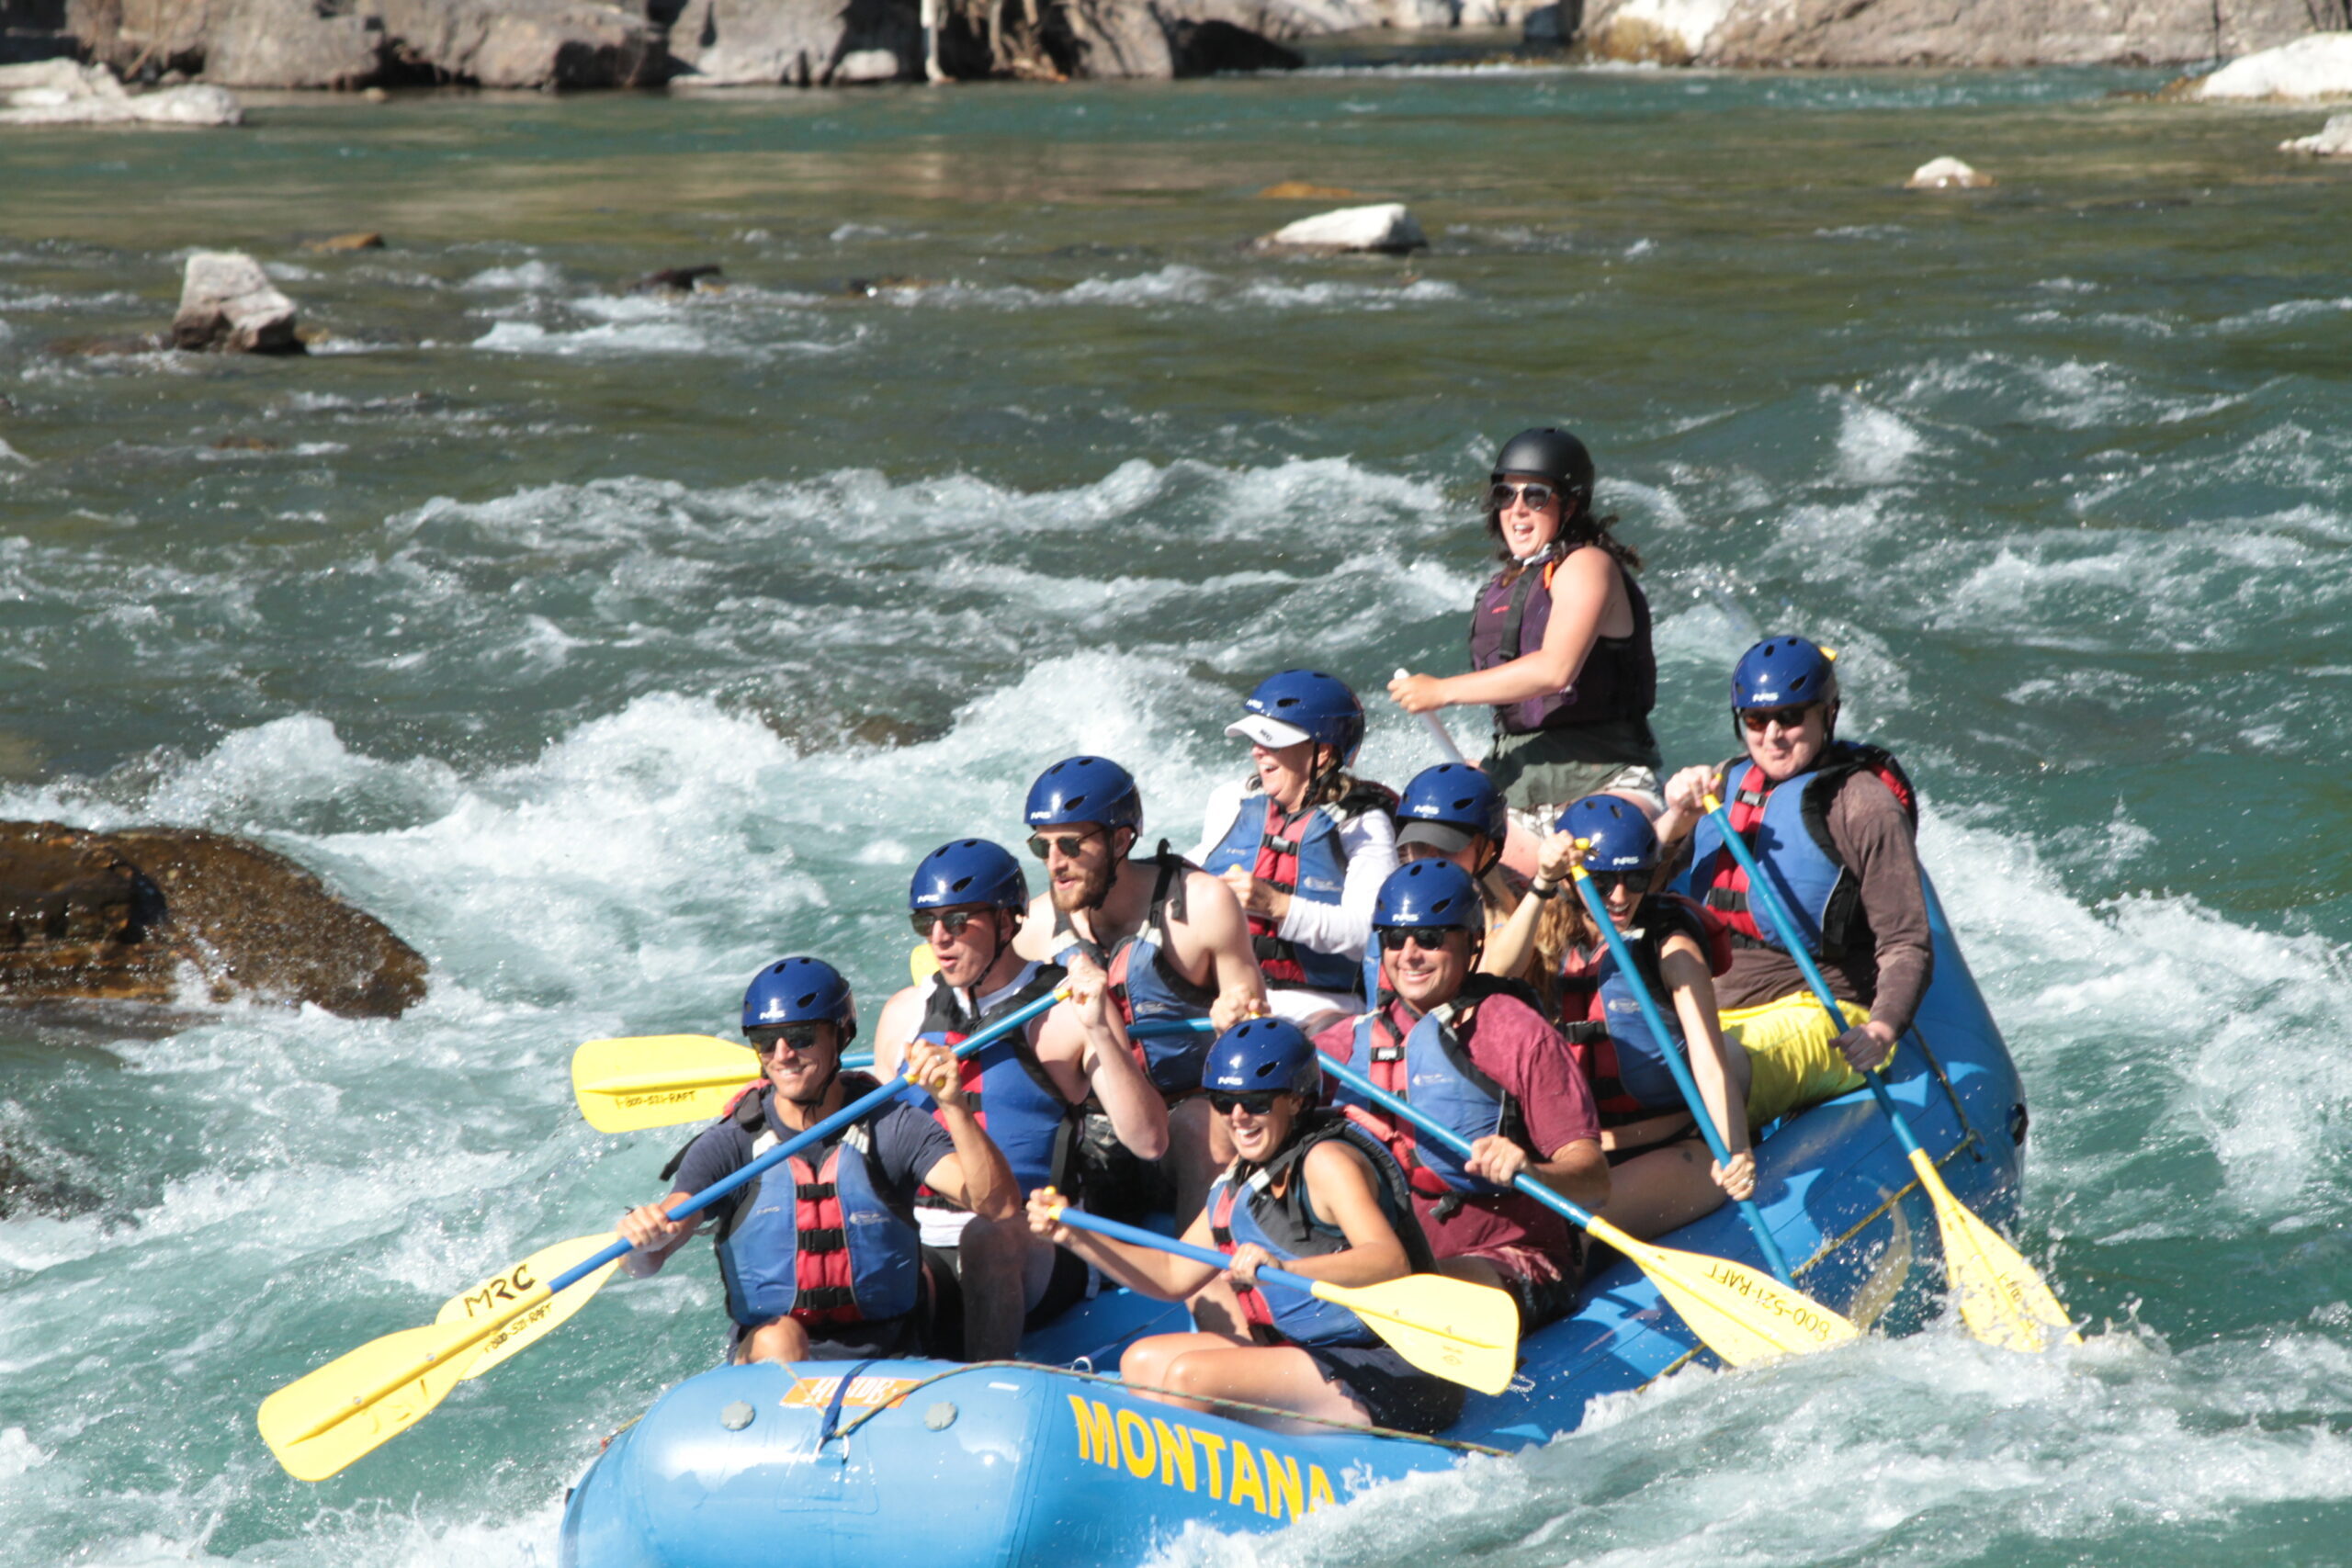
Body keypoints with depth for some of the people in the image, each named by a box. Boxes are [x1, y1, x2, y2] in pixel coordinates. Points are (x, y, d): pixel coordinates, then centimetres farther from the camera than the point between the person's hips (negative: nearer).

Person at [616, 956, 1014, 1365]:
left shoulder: (892, 1129, -1)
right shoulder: (729, 1144, -2)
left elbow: (1000, 1205, -13)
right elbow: (642, 1263, -12)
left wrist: (954, 1105, -26)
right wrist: (644, 1241, -38)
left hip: (887, 1359, 1)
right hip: (768, 1362, -1)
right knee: (778, 1337, -32)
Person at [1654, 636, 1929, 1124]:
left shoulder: (1863, 804, -2)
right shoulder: (1724, 785, 16)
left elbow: (1907, 946, -7)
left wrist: (1882, 1030, -25)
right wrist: (1676, 819, -6)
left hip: (1822, 1020, -6)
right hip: (1712, 1018, 6)